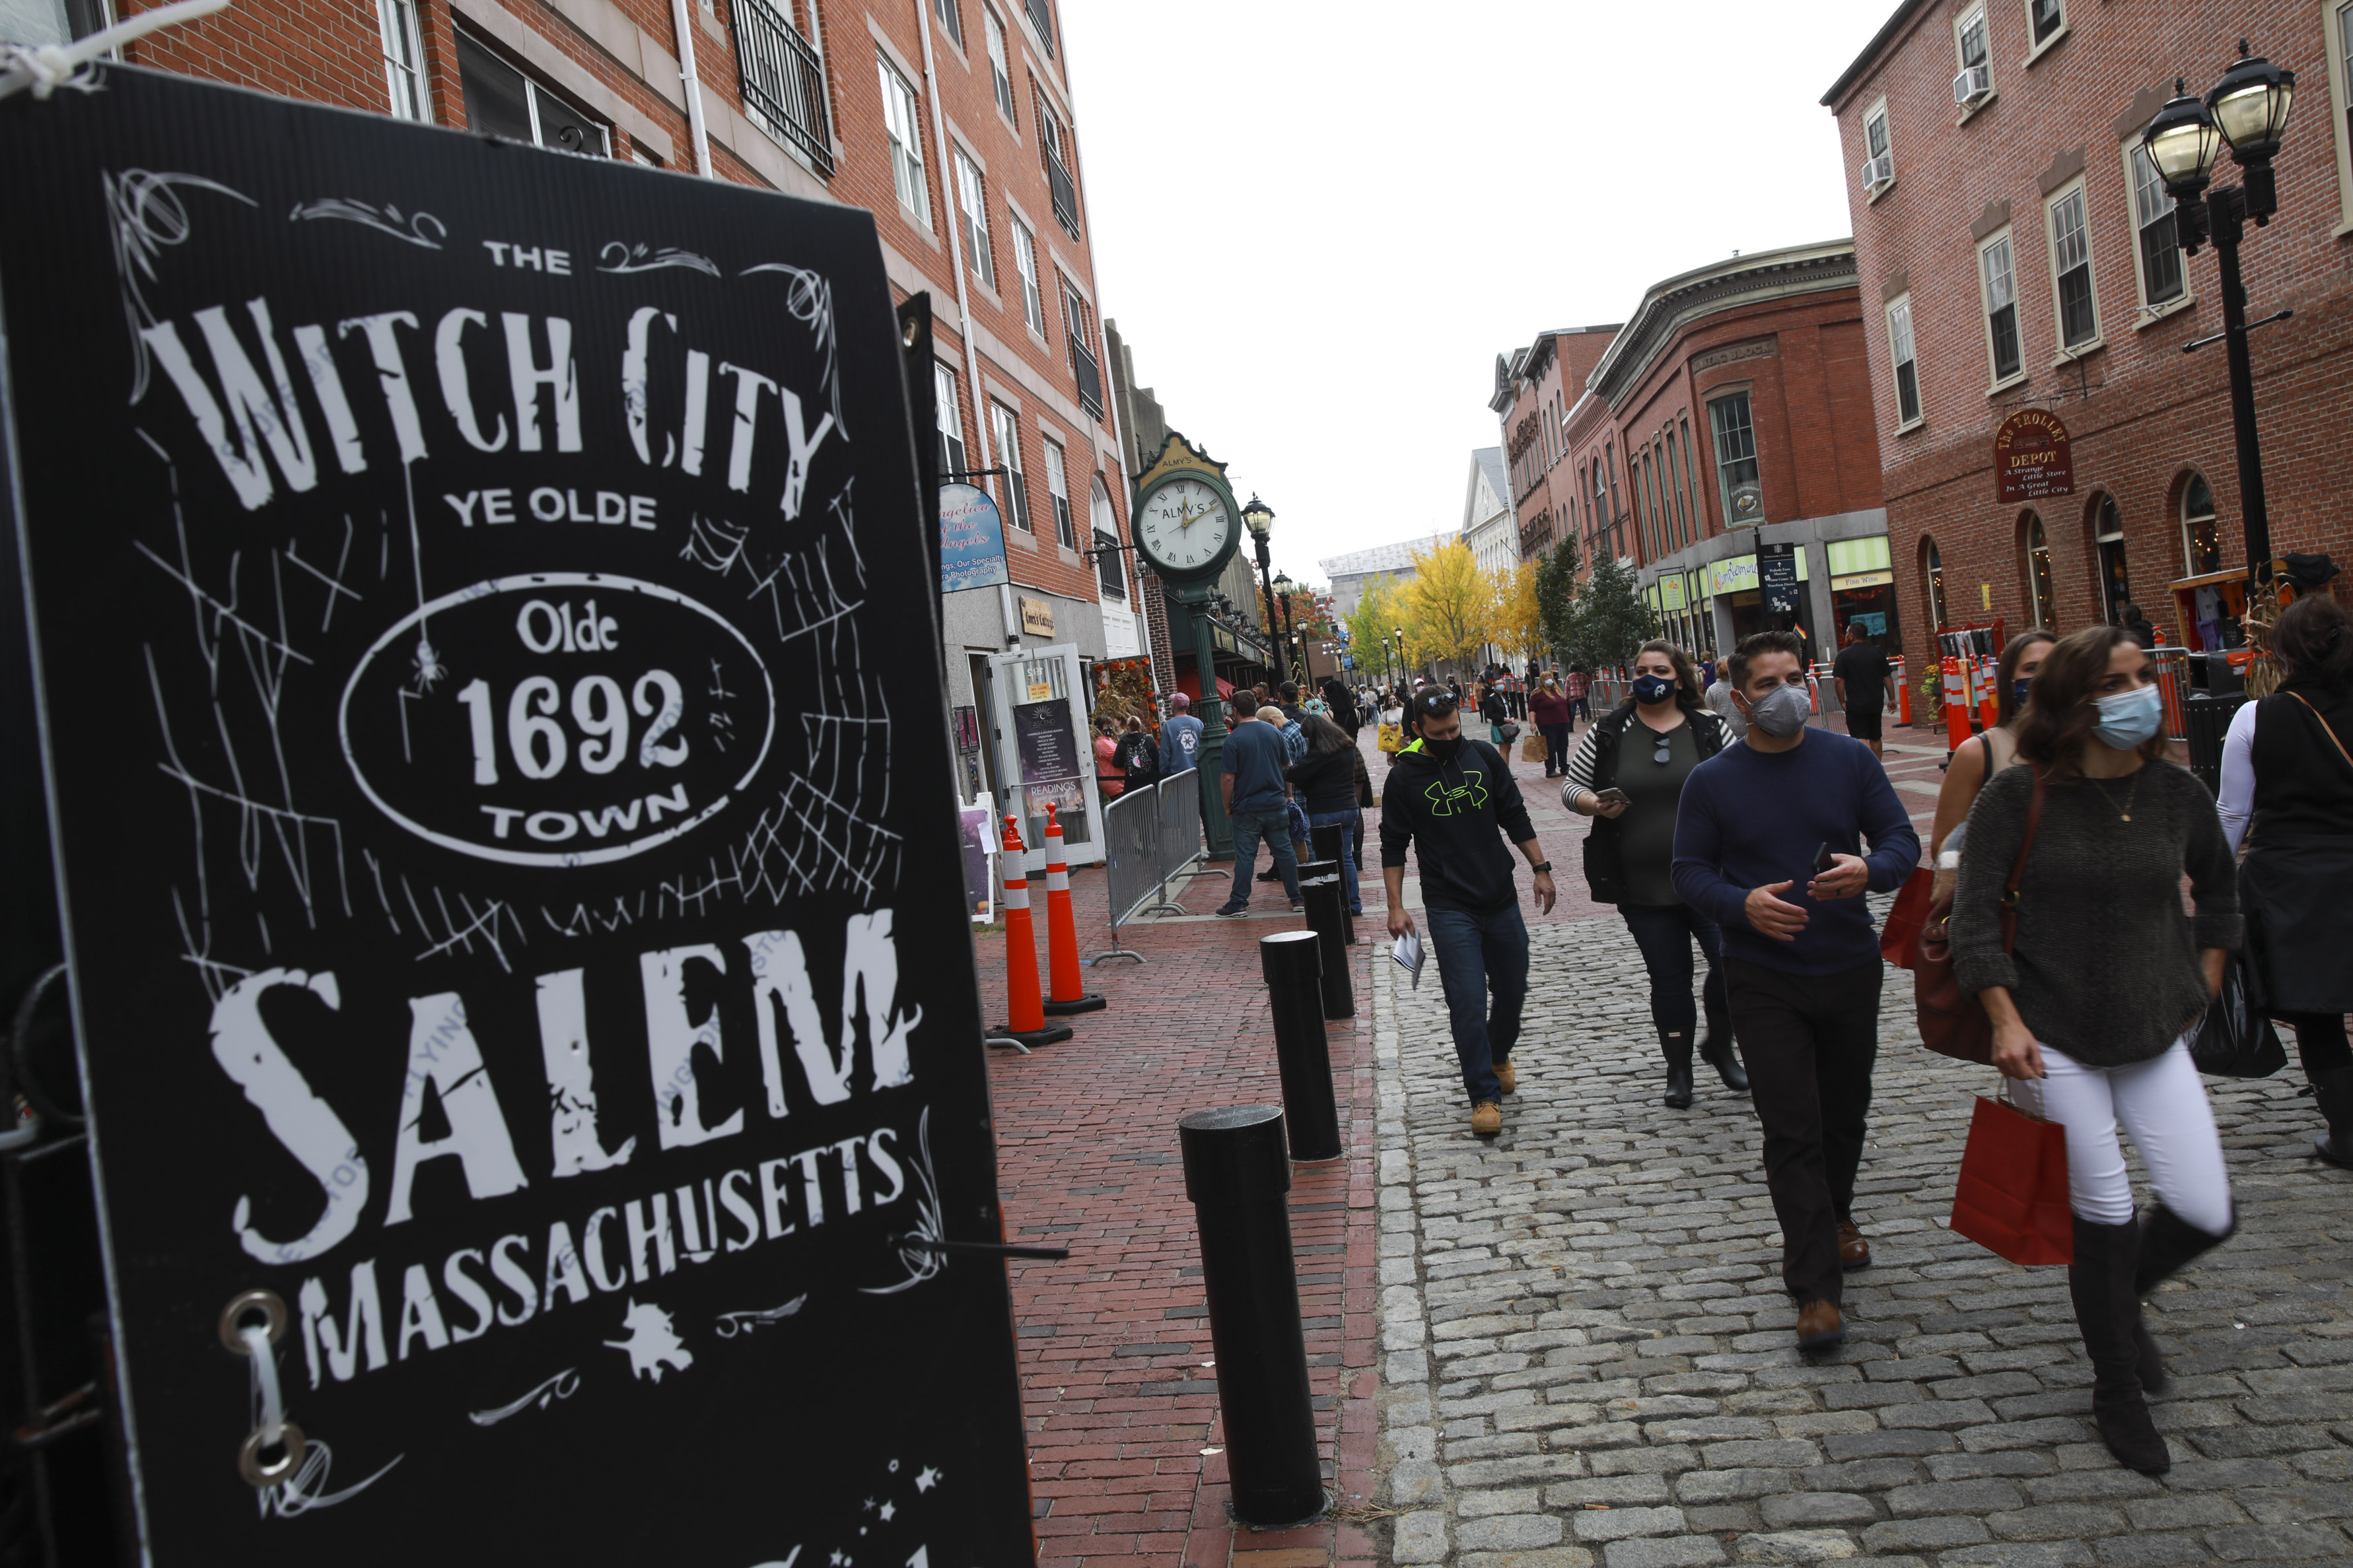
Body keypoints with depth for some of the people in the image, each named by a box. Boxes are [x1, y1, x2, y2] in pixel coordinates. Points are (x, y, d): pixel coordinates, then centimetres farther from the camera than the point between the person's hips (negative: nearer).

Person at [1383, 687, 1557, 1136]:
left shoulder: (1484, 756, 3)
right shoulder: (1404, 776, -4)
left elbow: (1516, 817, 11)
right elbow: (1394, 846, 0)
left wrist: (1540, 868, 7)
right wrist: (1396, 906, -6)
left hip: (1502, 899, 4)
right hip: (1450, 909, -3)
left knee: (1513, 991, 13)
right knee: (1467, 1003, -8)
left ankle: (1498, 1056, 41)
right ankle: (1484, 1095, 3)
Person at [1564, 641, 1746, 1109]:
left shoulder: (1710, 729, 1)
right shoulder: (1608, 732, 1)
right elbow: (1571, 788, 6)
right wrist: (1595, 804, -15)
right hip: (1643, 886, 0)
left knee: (1734, 963, -7)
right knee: (1669, 978, 9)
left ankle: (1719, 1045, 21)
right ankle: (1678, 1067, 28)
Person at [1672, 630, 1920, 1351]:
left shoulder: (1849, 758, 0)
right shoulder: (1711, 780, -4)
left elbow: (1901, 838, 1)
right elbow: (1690, 872, -2)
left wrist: (1870, 871, -22)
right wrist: (1744, 904, -22)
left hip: (1850, 967, 3)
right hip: (1764, 980, -2)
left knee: (1845, 1107, 20)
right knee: (1791, 1128, -6)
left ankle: (1836, 1213, 49)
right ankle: (1816, 1291, 0)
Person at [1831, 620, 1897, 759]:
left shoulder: (1844, 655, -8)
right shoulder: (1878, 652, 5)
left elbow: (1839, 680, -13)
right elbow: (1888, 677, 8)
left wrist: (1842, 701, -4)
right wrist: (1892, 699, 14)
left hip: (1855, 704, -5)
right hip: (1876, 703, 5)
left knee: (1860, 737, -4)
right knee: (1875, 737, 16)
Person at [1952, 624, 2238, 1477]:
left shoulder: (2176, 791, 1)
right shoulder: (2018, 796, -12)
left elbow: (2219, 891, 19)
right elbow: (1975, 915, -11)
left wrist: (2203, 985, 13)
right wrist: (2006, 1020, -15)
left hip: (2156, 1034, 4)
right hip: (2056, 1039, -4)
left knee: (2205, 1213, -1)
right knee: (2103, 1211, 4)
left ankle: (2123, 1296, 34)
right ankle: (2117, 1392, 27)